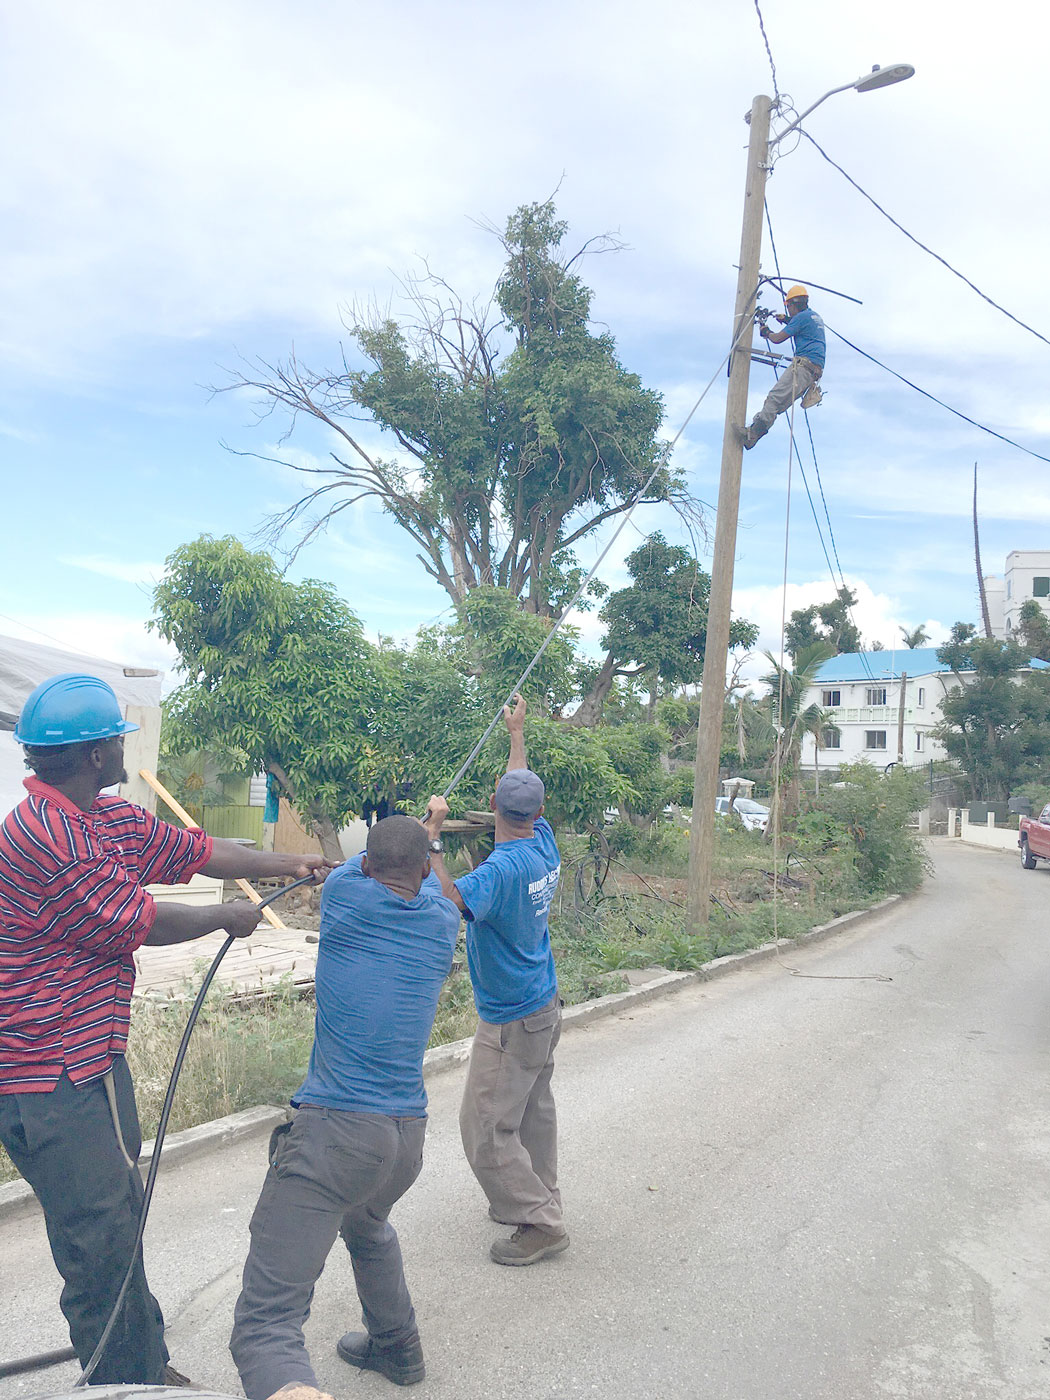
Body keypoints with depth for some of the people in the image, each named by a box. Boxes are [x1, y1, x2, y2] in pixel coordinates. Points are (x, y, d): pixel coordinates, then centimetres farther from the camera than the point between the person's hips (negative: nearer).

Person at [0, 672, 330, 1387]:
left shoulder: (113, 819, 6)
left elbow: (197, 850, 16)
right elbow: (137, 922, -17)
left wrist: (285, 863, 22)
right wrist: (228, 918, -2)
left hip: (96, 1059, 10)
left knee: (121, 1217, 21)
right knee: (101, 1246, 2)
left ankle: (147, 1368, 38)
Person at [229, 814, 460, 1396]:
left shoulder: (343, 895, -7)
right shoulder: (443, 922, 4)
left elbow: (362, 866, 18)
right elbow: (428, 886, 28)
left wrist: (402, 838, 37)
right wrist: (422, 838, 48)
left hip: (335, 1130, -6)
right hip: (409, 1135, 6)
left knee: (265, 1325, -9)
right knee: (368, 1227, 39)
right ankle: (396, 1347, 55)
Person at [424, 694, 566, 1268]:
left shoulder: (502, 869, -29)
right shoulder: (543, 842, -4)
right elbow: (527, 794, 15)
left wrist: (428, 838, -38)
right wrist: (517, 735, 26)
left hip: (510, 1021, -9)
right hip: (544, 1005, 9)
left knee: (487, 1129, 1)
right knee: (534, 1110, 22)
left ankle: (540, 1223, 10)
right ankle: (537, 1197, 38)